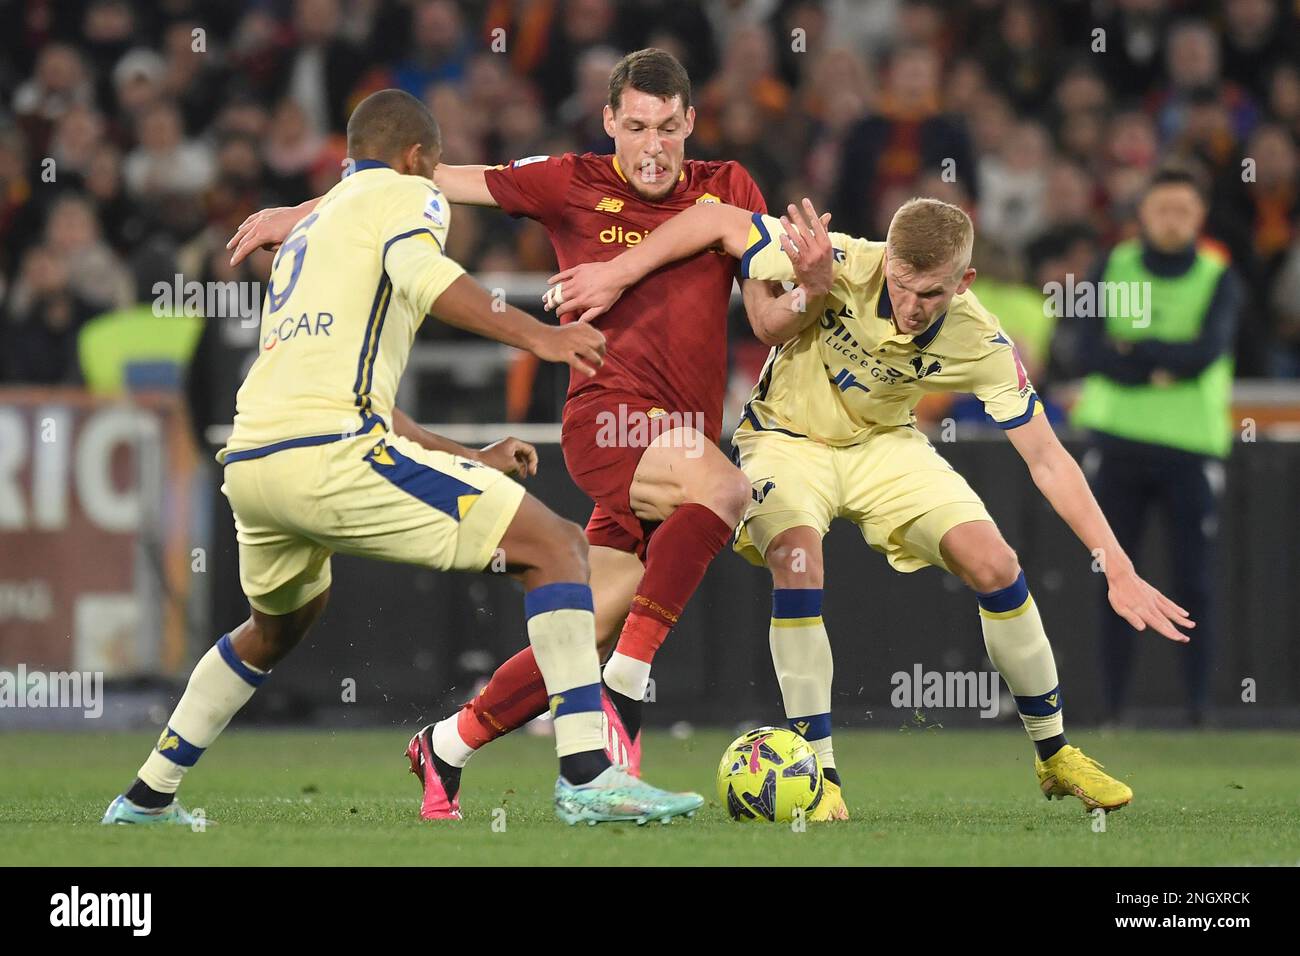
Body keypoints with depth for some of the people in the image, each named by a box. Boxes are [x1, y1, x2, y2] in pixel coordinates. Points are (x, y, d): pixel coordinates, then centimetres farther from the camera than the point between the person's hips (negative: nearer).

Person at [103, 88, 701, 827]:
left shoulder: (304, 233, 34)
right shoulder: (404, 193, 10)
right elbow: (418, 270, -15)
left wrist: (469, 460, 42)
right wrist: (535, 335, -20)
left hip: (248, 462, 8)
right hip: (329, 454, -8)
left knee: (281, 620, 38)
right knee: (554, 546, -4)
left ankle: (147, 798, 41)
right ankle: (587, 778, -16)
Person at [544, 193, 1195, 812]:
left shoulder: (979, 346, -23)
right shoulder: (841, 266, -31)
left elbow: (1047, 460, -18)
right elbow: (718, 220, -22)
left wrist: (1117, 567, -25)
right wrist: (615, 274, -25)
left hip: (884, 445, 2)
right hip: (787, 438, -2)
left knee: (992, 562, -15)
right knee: (797, 560, -31)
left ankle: (1055, 754, 6)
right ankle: (819, 774, -22)